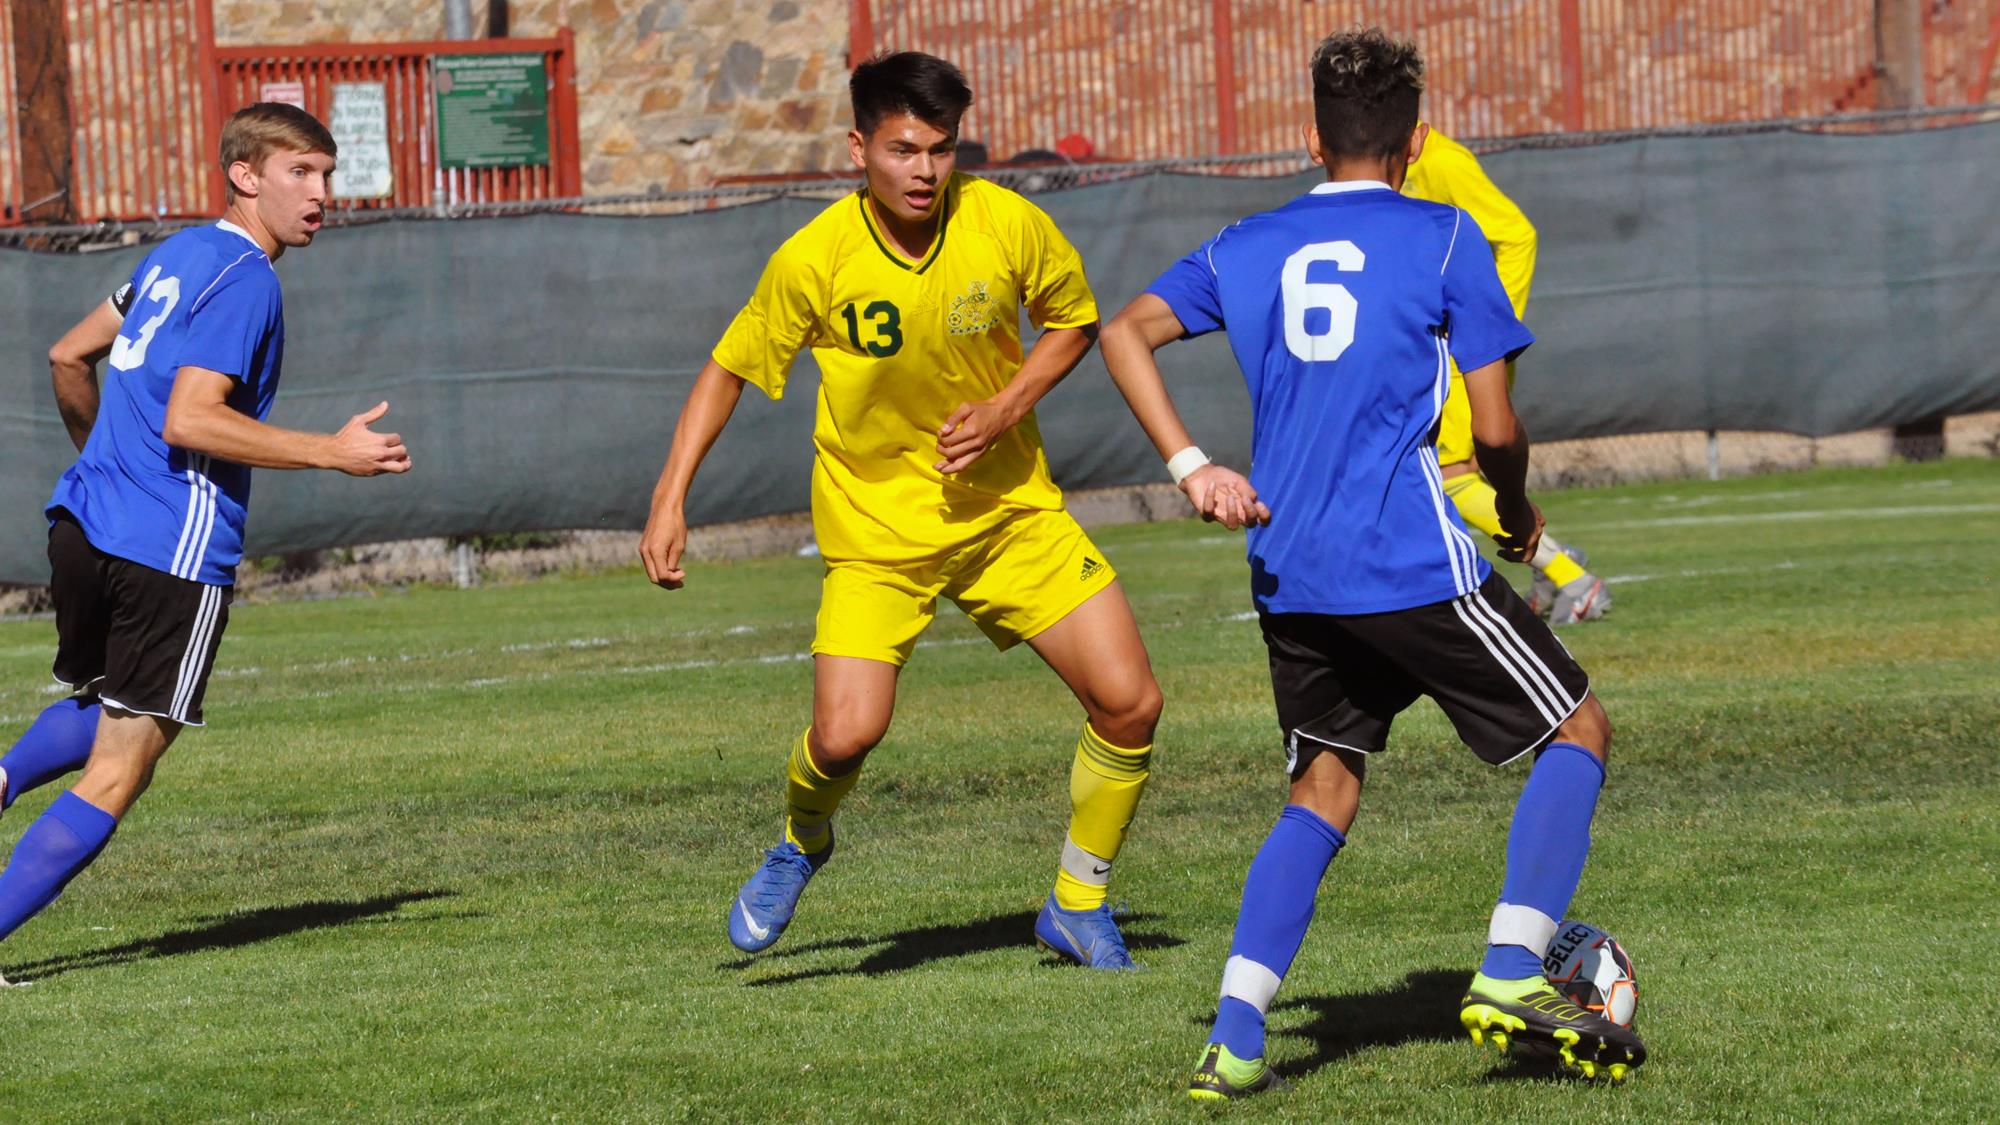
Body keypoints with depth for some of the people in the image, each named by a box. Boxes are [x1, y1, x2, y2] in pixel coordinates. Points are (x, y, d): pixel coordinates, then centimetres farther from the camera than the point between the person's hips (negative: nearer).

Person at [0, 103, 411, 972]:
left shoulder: (178, 255, 16)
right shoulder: (244, 279, -11)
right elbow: (190, 419, -20)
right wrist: (332, 453, -20)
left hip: (83, 529, 8)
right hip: (174, 555, -8)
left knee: (102, 710, 30)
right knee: (115, 778, -2)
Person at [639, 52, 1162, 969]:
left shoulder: (1008, 225, -13)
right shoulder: (813, 260, -17)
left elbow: (1075, 321, 5)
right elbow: (728, 368, -2)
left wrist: (1007, 407, -12)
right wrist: (670, 499, -8)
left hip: (1009, 507, 2)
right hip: (876, 524, -2)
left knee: (1129, 702, -7)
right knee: (846, 736, -20)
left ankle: (1078, 907, 16)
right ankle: (801, 842, 18)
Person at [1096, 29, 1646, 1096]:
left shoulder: (1248, 247, 12)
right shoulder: (1443, 239, -1)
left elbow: (1127, 333, 5)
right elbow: (1495, 428, -4)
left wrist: (1191, 467, 2)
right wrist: (1518, 514, 15)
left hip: (1288, 575, 5)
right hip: (1413, 563, -5)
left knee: (1324, 787, 17)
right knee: (1576, 731, 10)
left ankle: (1234, 1037, 2)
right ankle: (1511, 973, -4)